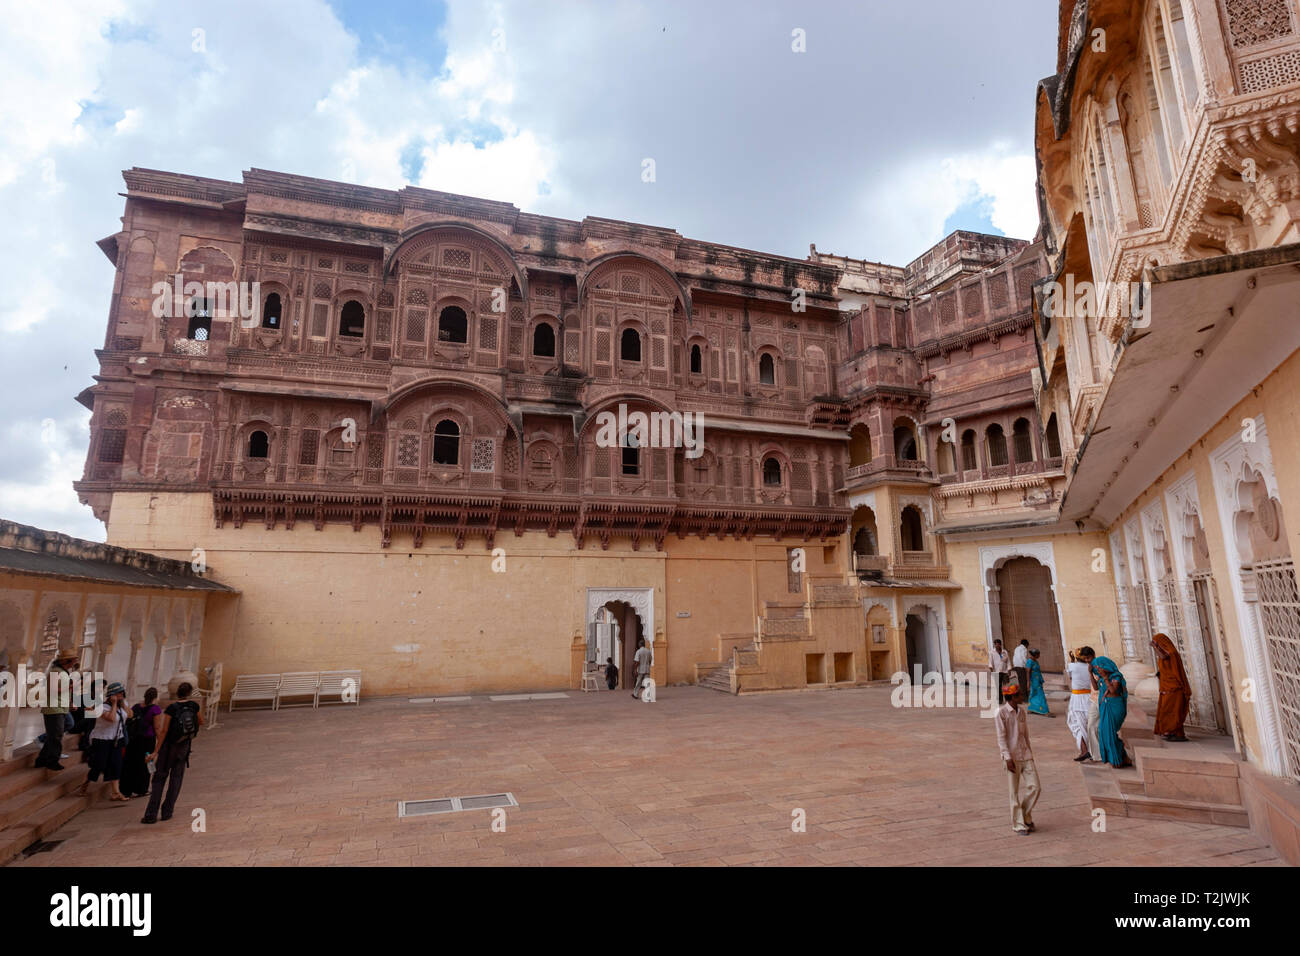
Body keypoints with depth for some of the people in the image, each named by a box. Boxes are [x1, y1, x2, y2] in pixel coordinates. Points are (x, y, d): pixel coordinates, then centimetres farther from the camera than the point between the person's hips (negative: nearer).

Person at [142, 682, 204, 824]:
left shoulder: (171, 708, -16)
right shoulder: (194, 705, -6)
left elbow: (163, 731, -16)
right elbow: (201, 722, 8)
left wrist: (157, 750, -11)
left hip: (169, 745, -3)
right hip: (184, 745, 3)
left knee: (160, 778, 6)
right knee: (176, 777, 12)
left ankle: (151, 814, 3)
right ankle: (167, 812, 12)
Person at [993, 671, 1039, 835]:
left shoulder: (1021, 712, 8)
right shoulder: (1000, 713, -12)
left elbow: (1025, 734, 17)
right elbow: (1001, 737, -14)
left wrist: (1029, 753, 18)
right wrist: (1008, 758, -18)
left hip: (1025, 755, 6)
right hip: (1011, 757, -6)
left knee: (1034, 787, 1)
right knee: (1014, 792, 4)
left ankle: (1026, 816, 23)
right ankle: (1018, 824, 17)